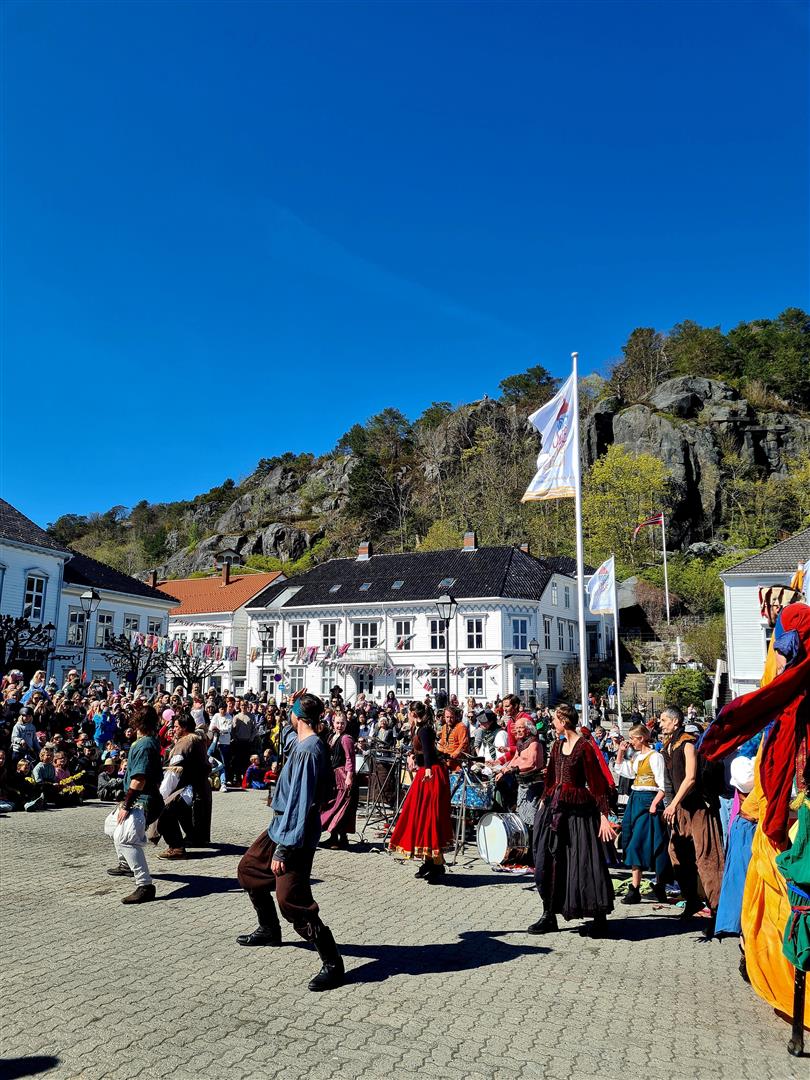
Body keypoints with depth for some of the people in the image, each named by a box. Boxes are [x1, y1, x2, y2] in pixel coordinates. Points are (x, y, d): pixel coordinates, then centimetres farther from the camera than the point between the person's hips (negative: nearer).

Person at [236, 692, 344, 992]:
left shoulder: (308, 751, -25)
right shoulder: (299, 742, 5)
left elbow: (300, 804, -27)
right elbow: (287, 736, 32)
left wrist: (283, 850, -25)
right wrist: (294, 711, 15)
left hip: (295, 835, -11)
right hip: (280, 826, 11)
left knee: (292, 902, -12)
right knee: (248, 868, 25)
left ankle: (332, 964, 0)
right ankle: (269, 930, 42)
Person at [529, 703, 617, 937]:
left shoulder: (584, 747, -12)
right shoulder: (558, 745, 10)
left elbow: (597, 783, -14)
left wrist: (604, 816, -18)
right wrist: (544, 802, 18)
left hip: (578, 811, -7)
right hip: (554, 808, 8)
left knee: (584, 862, -1)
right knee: (548, 862, 8)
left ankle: (599, 919, 13)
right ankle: (549, 916, 18)